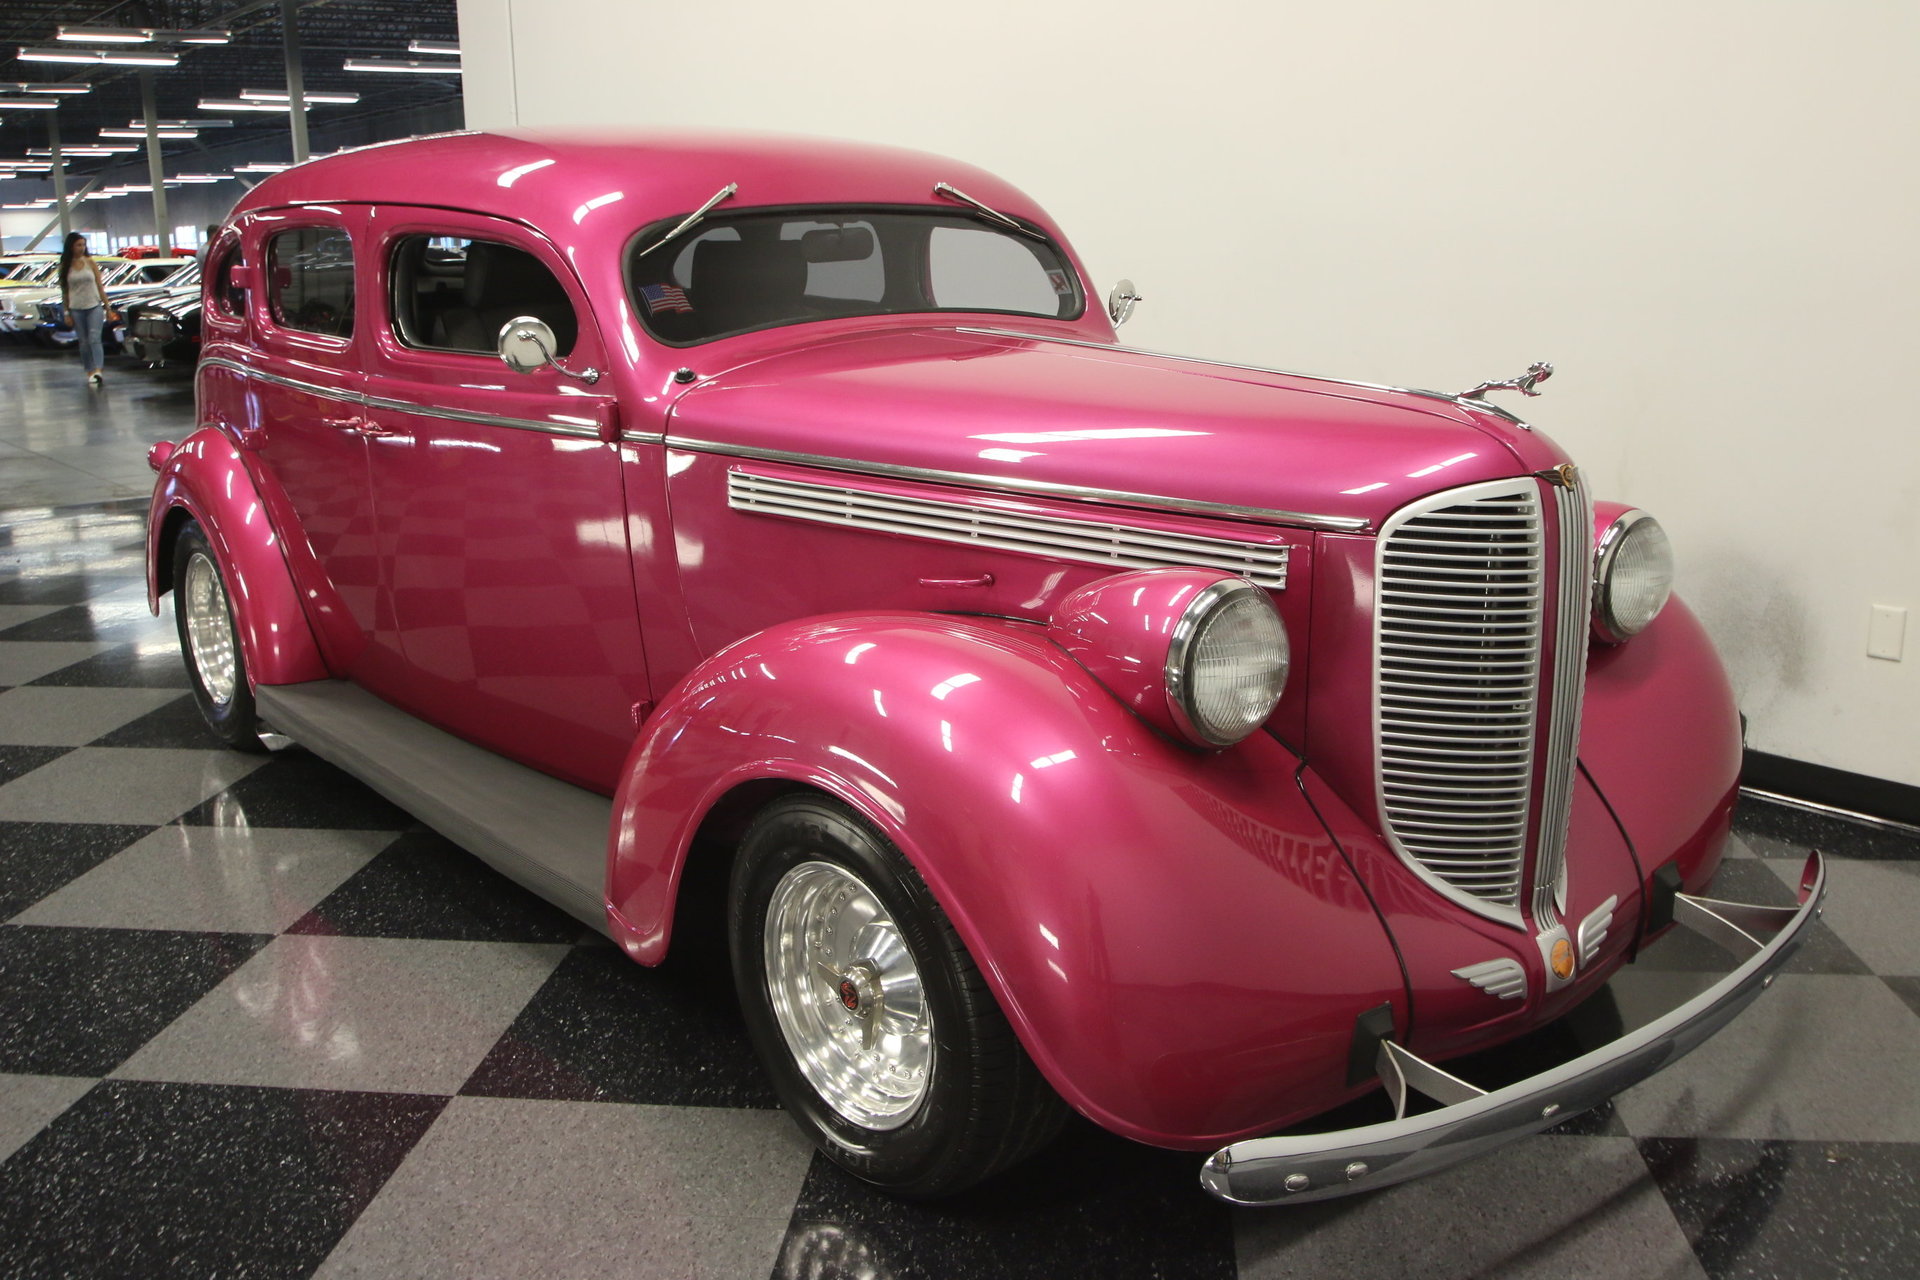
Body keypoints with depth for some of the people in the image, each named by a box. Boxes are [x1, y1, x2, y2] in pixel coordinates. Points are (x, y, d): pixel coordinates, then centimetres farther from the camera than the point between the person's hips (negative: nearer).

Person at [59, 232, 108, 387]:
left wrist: (107, 306, 4)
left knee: (94, 339, -15)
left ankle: (97, 371, -25)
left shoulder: (90, 262, 3)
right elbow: (65, 291, 5)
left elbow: (100, 285, 6)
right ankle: (90, 371, 11)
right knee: (83, 342, 5)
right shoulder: (65, 266, 3)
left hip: (94, 306, -1)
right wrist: (67, 313, 3)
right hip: (76, 309, 1)